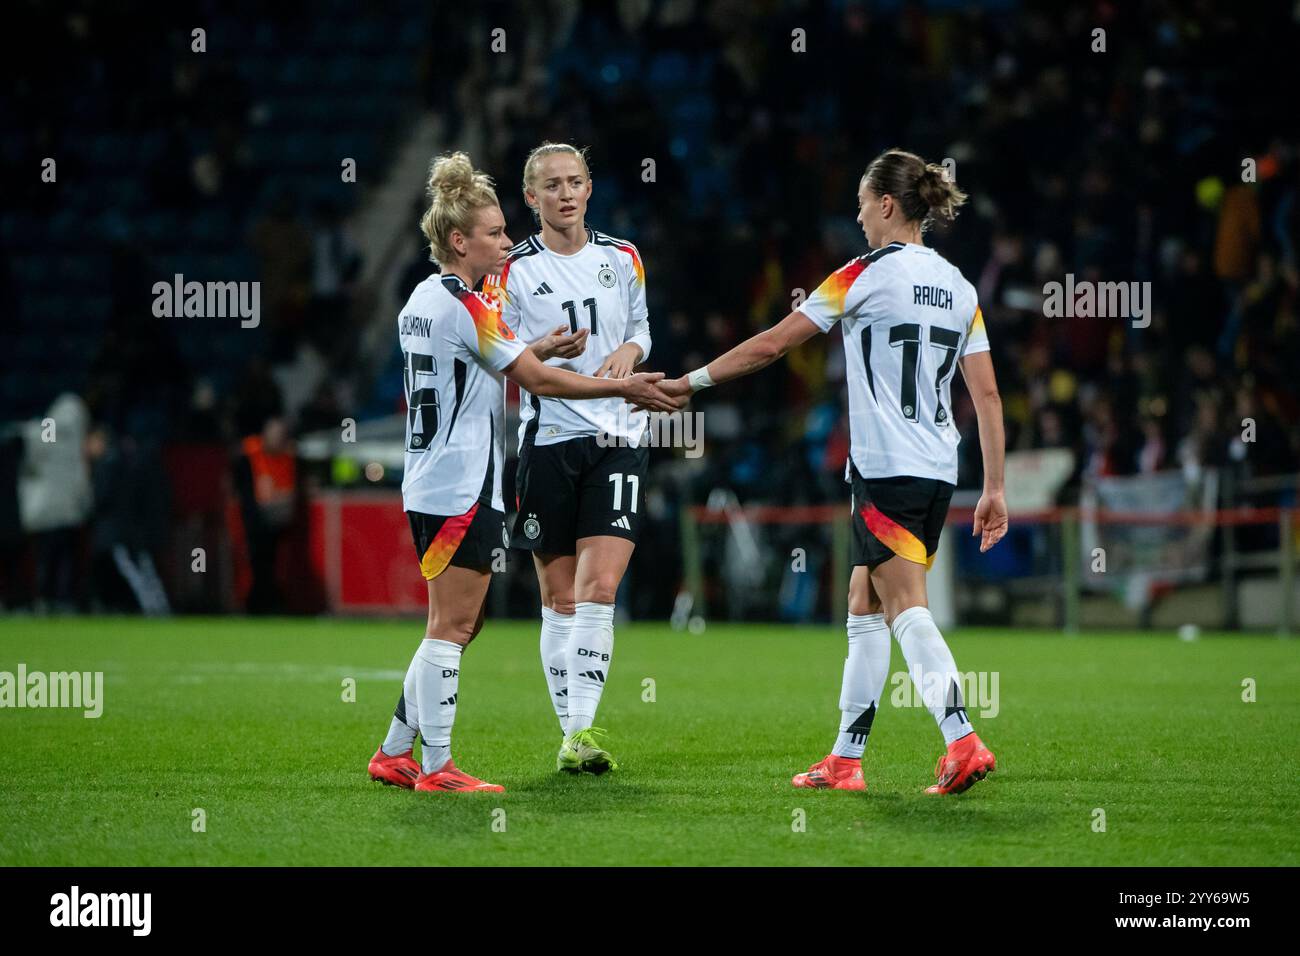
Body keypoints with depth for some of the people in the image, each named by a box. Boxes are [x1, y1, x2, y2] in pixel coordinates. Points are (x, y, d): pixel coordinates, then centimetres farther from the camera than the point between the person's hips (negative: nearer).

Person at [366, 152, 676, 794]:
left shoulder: (422, 299, 14)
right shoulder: (464, 305, -15)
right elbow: (537, 378, -15)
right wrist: (624, 388, -10)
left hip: (429, 487, 10)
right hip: (463, 492, -10)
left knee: (454, 626, 14)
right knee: (452, 627, -5)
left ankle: (396, 752, 15)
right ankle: (435, 767, -3)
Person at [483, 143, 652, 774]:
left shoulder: (623, 259, 8)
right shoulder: (512, 271, 0)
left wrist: (628, 350, -2)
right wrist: (543, 351, -17)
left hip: (618, 437, 1)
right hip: (548, 439, -1)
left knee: (599, 589, -13)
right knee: (560, 598, 3)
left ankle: (583, 728, -15)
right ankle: (571, 734, 10)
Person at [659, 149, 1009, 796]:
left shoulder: (869, 274, -7)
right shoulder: (958, 286, 11)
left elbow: (772, 344, -5)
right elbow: (987, 392, 9)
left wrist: (691, 382, 4)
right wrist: (994, 489, 12)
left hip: (886, 469, -7)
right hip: (938, 472, 7)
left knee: (906, 608, -11)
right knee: (864, 607, 13)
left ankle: (963, 742, -26)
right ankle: (845, 760, 15)